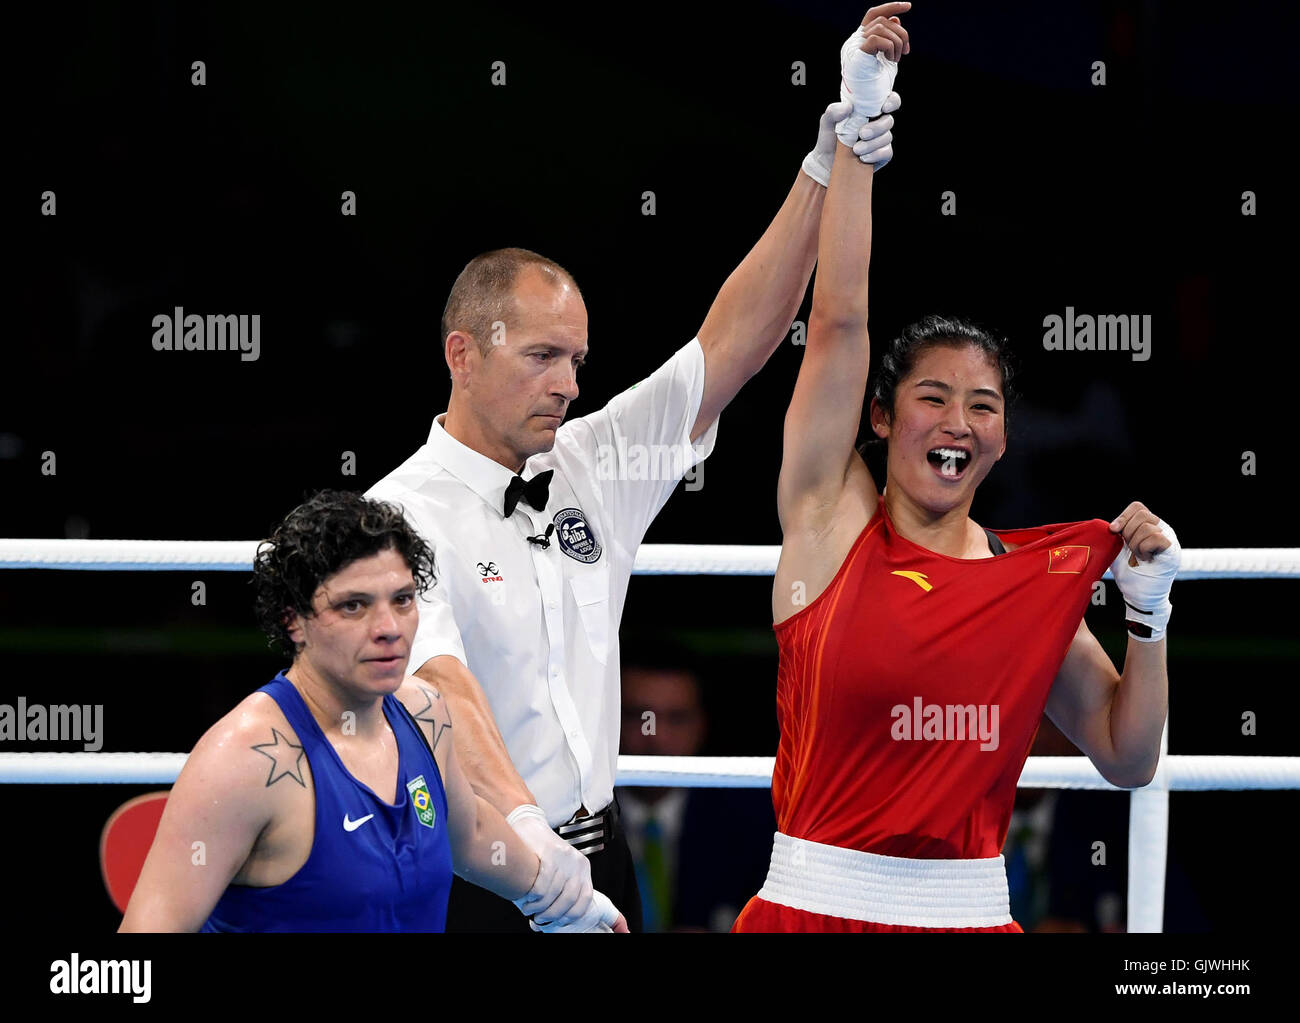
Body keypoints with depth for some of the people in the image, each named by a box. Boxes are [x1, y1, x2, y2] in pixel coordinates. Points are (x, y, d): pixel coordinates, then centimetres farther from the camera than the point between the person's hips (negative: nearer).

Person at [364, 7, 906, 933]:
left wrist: (825, 175, -3)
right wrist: (523, 827, -43)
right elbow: (436, 682, -28)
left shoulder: (593, 467, 8)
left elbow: (734, 343, 6)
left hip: (596, 858, 6)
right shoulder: (406, 514, -13)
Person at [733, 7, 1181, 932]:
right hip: (818, 904, -3)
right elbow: (840, 317, -6)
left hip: (971, 912, 3)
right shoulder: (834, 524, 0)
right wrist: (859, 123, -7)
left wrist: (1149, 609, 0)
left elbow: (1128, 759, 12)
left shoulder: (1046, 575, 8)